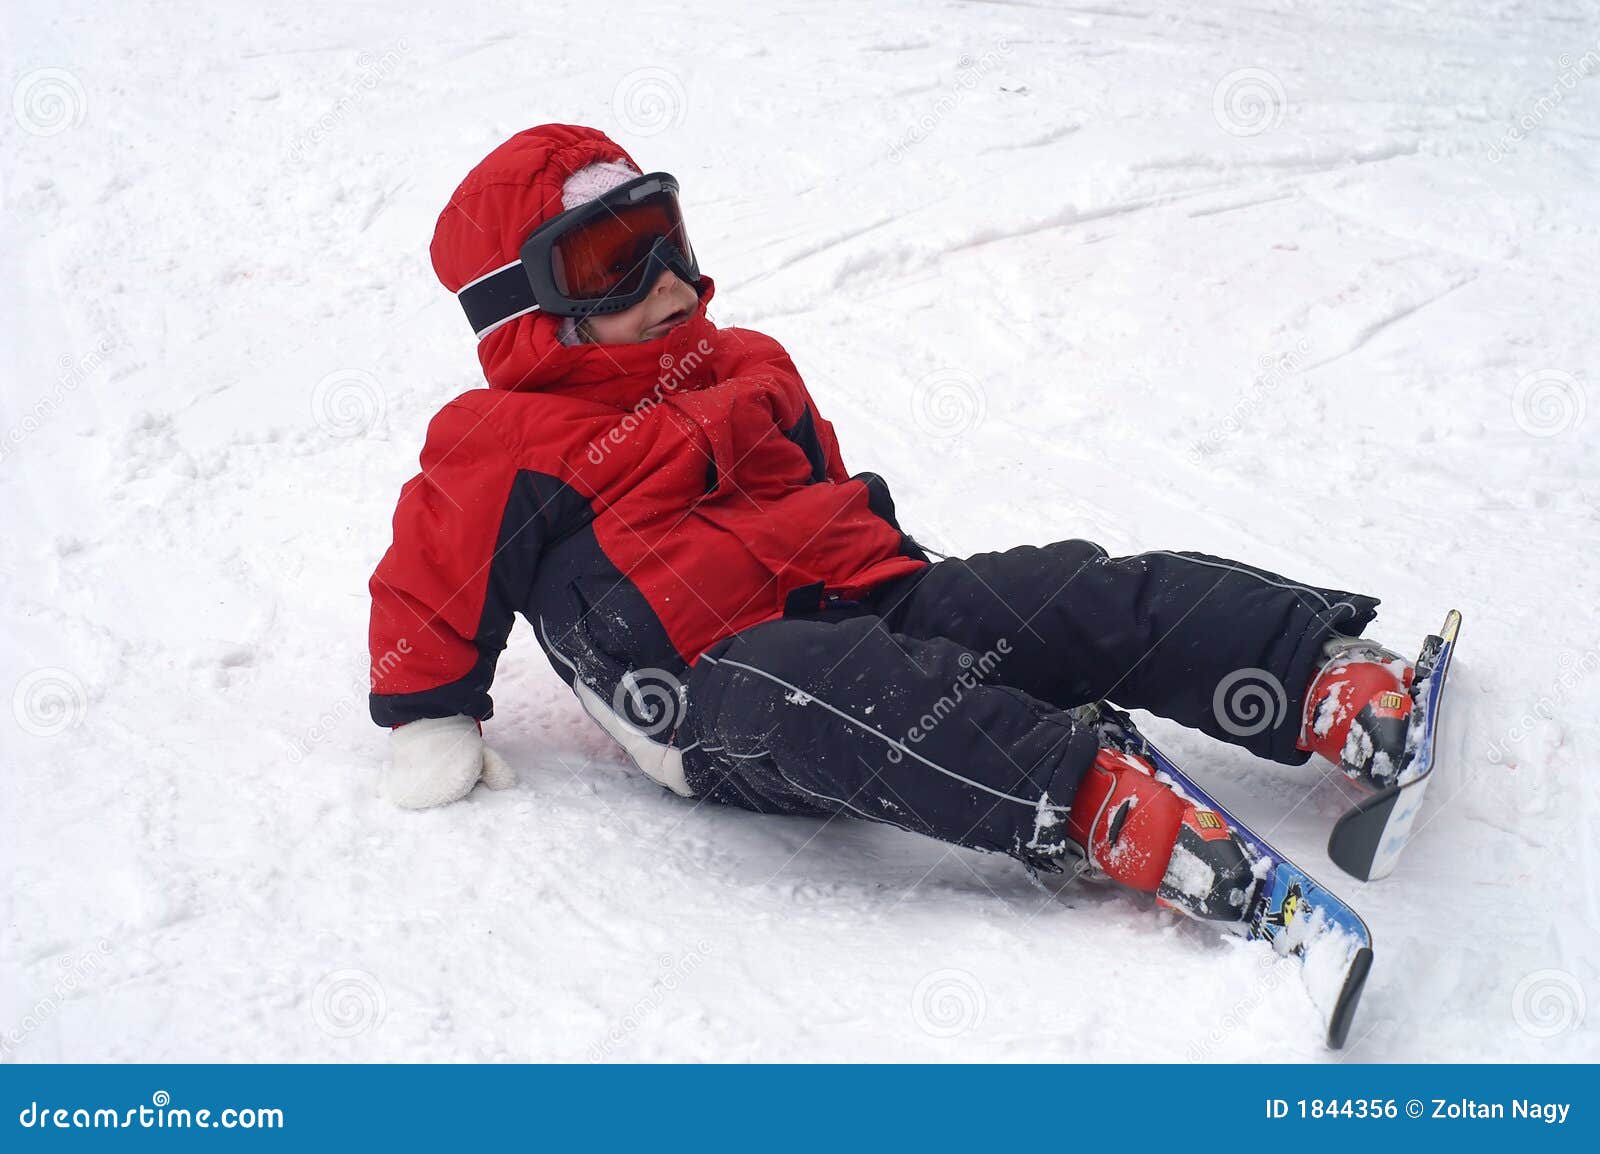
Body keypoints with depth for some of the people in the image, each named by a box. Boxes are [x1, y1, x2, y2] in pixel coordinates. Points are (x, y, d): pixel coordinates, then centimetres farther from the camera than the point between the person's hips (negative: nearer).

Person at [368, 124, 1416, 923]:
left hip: (861, 594, 7)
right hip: (716, 672, -7)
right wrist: (432, 726, 4)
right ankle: (1092, 807, -59)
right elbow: (427, 601, 11)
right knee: (820, 692, -42)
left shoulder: (747, 368, 26)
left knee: (1084, 597, -15)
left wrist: (884, 561, 29)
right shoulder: (507, 448, 6)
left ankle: (1328, 685, -26)